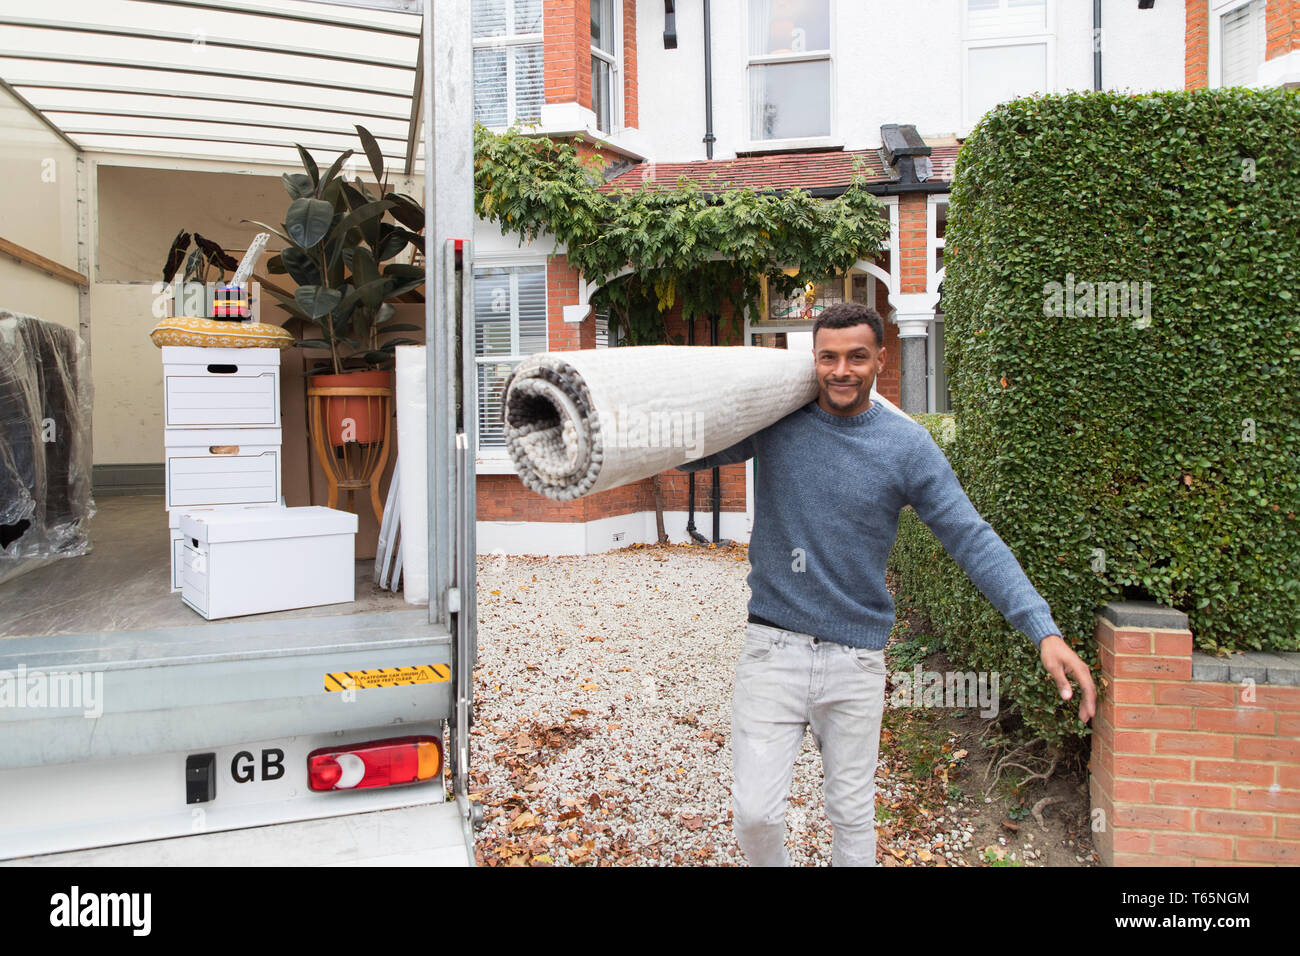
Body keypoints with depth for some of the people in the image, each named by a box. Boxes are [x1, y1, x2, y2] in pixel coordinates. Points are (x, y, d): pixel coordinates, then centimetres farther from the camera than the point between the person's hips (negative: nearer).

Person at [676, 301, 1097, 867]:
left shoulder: (907, 447, -4)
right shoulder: (775, 422, -2)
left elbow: (972, 539, -8)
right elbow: (689, 454, 6)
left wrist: (1044, 630, -17)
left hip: (857, 658, 0)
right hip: (773, 648, 0)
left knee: (853, 814, 14)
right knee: (755, 812, 0)